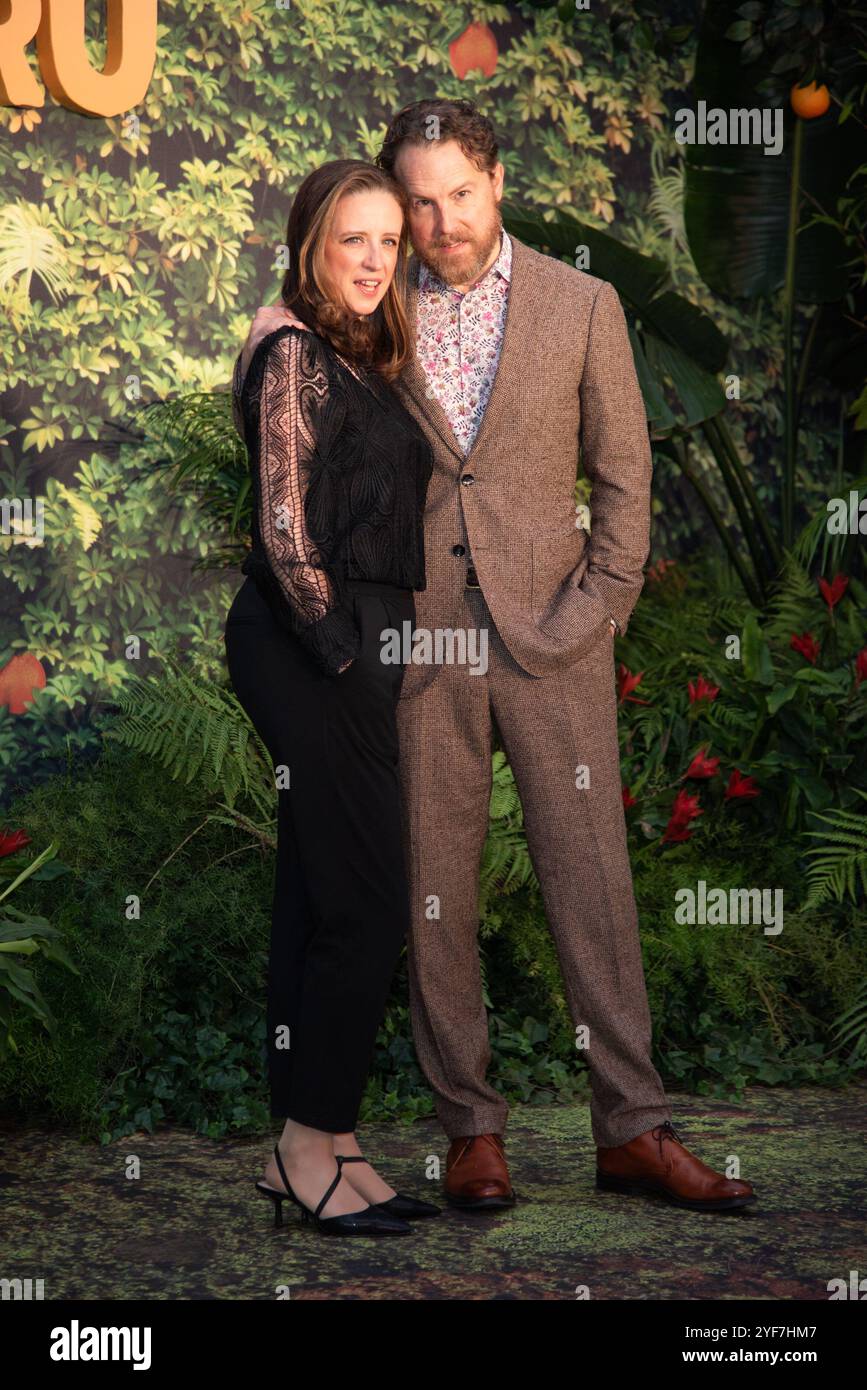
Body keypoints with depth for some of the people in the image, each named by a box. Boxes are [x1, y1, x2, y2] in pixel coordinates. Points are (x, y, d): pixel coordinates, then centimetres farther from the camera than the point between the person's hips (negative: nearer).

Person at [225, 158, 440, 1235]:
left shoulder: (362, 363, 17)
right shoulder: (295, 355, -9)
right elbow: (285, 531, -14)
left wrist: (372, 653, 11)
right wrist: (342, 652, -12)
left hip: (349, 653, 9)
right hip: (313, 651, -9)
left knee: (319, 899, 10)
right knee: (366, 903, -7)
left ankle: (305, 1148, 16)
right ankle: (316, 1147, 1)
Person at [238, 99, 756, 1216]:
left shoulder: (581, 305, 5)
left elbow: (623, 475, 6)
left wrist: (594, 612, -4)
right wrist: (270, 351, -1)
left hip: (549, 633, -1)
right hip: (418, 636, 1)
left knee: (590, 875, -2)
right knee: (435, 885, 3)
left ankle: (632, 1131, 4)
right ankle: (471, 1131, 12)